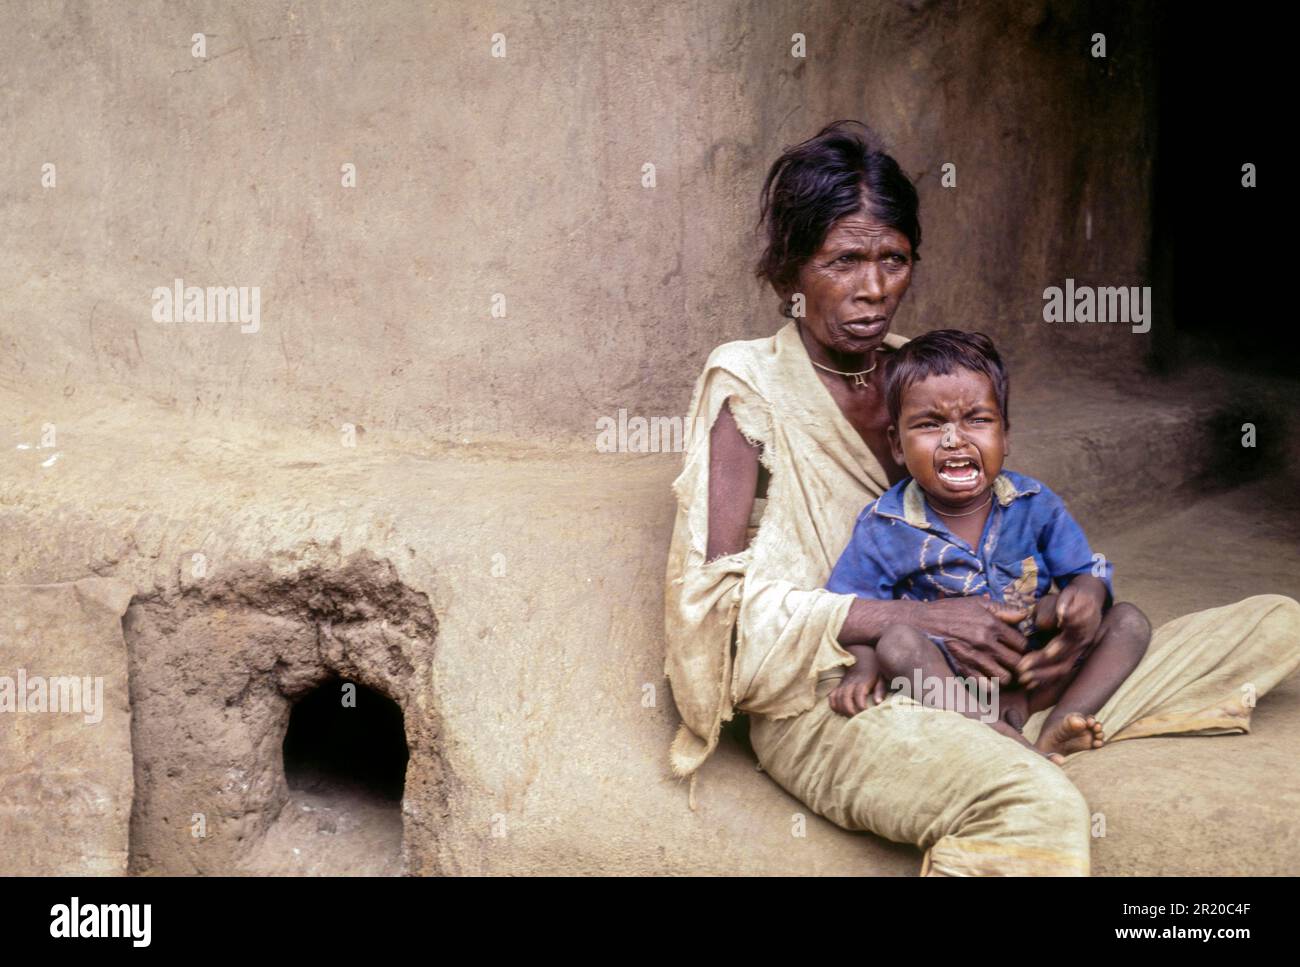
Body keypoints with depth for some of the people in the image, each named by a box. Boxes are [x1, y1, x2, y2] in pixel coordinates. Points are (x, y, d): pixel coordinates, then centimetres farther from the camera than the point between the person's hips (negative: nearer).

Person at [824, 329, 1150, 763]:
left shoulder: (1034, 504, -2)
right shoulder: (884, 528, -8)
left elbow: (1087, 571, 3)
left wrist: (1088, 593, -22)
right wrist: (861, 669, -28)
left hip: (1036, 666, 3)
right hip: (943, 680, -3)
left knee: (1129, 620, -9)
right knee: (897, 640, -33)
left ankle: (1054, 732, -29)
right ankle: (1009, 739, -39)